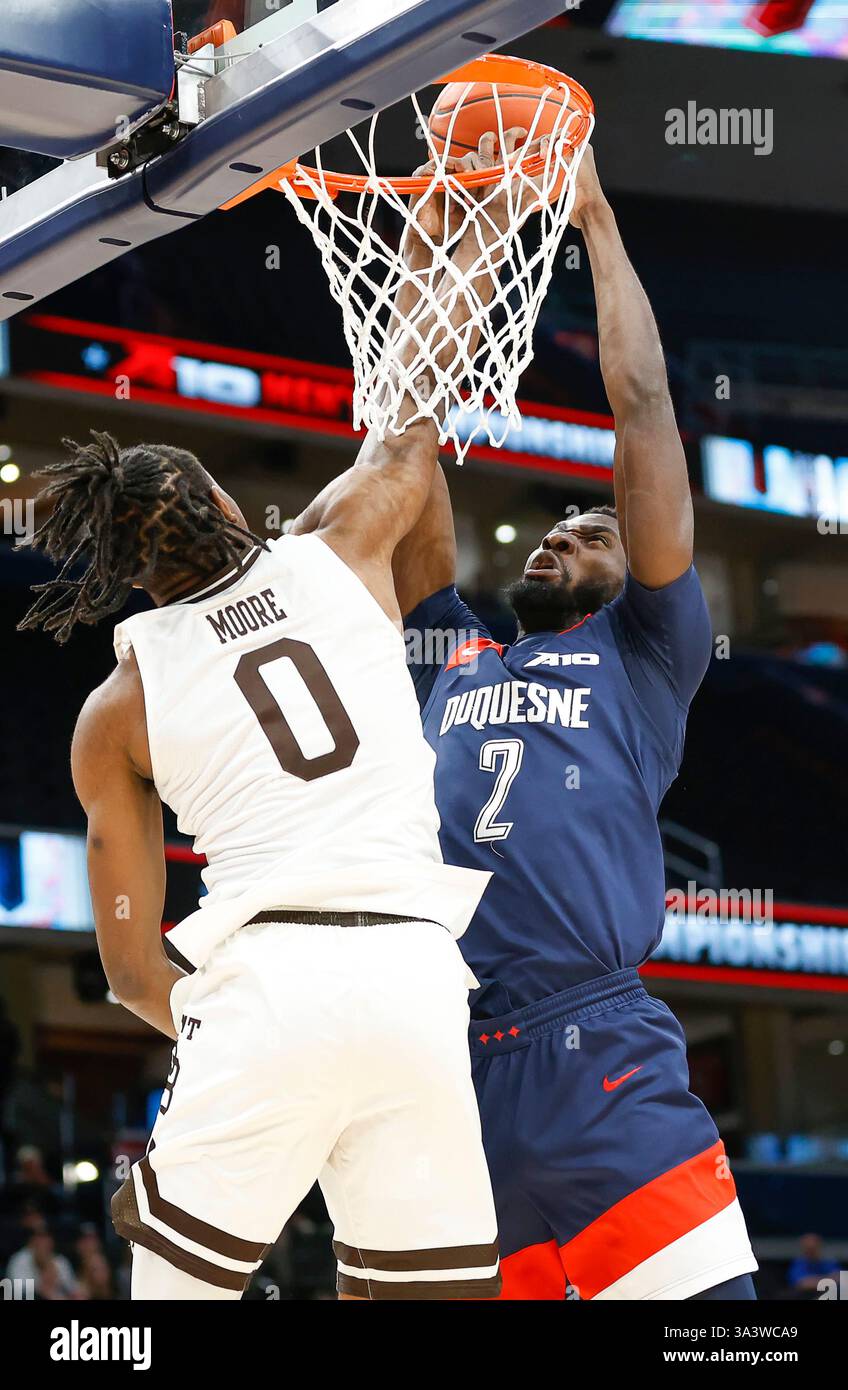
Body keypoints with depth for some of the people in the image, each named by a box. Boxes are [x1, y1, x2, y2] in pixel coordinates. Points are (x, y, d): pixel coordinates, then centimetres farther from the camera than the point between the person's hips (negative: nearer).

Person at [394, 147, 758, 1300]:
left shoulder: (644, 656, 15)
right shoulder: (450, 659, 25)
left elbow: (642, 407, 12)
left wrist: (596, 219, 18)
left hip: (601, 1067, -4)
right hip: (436, 1065, 4)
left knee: (702, 1297, -13)